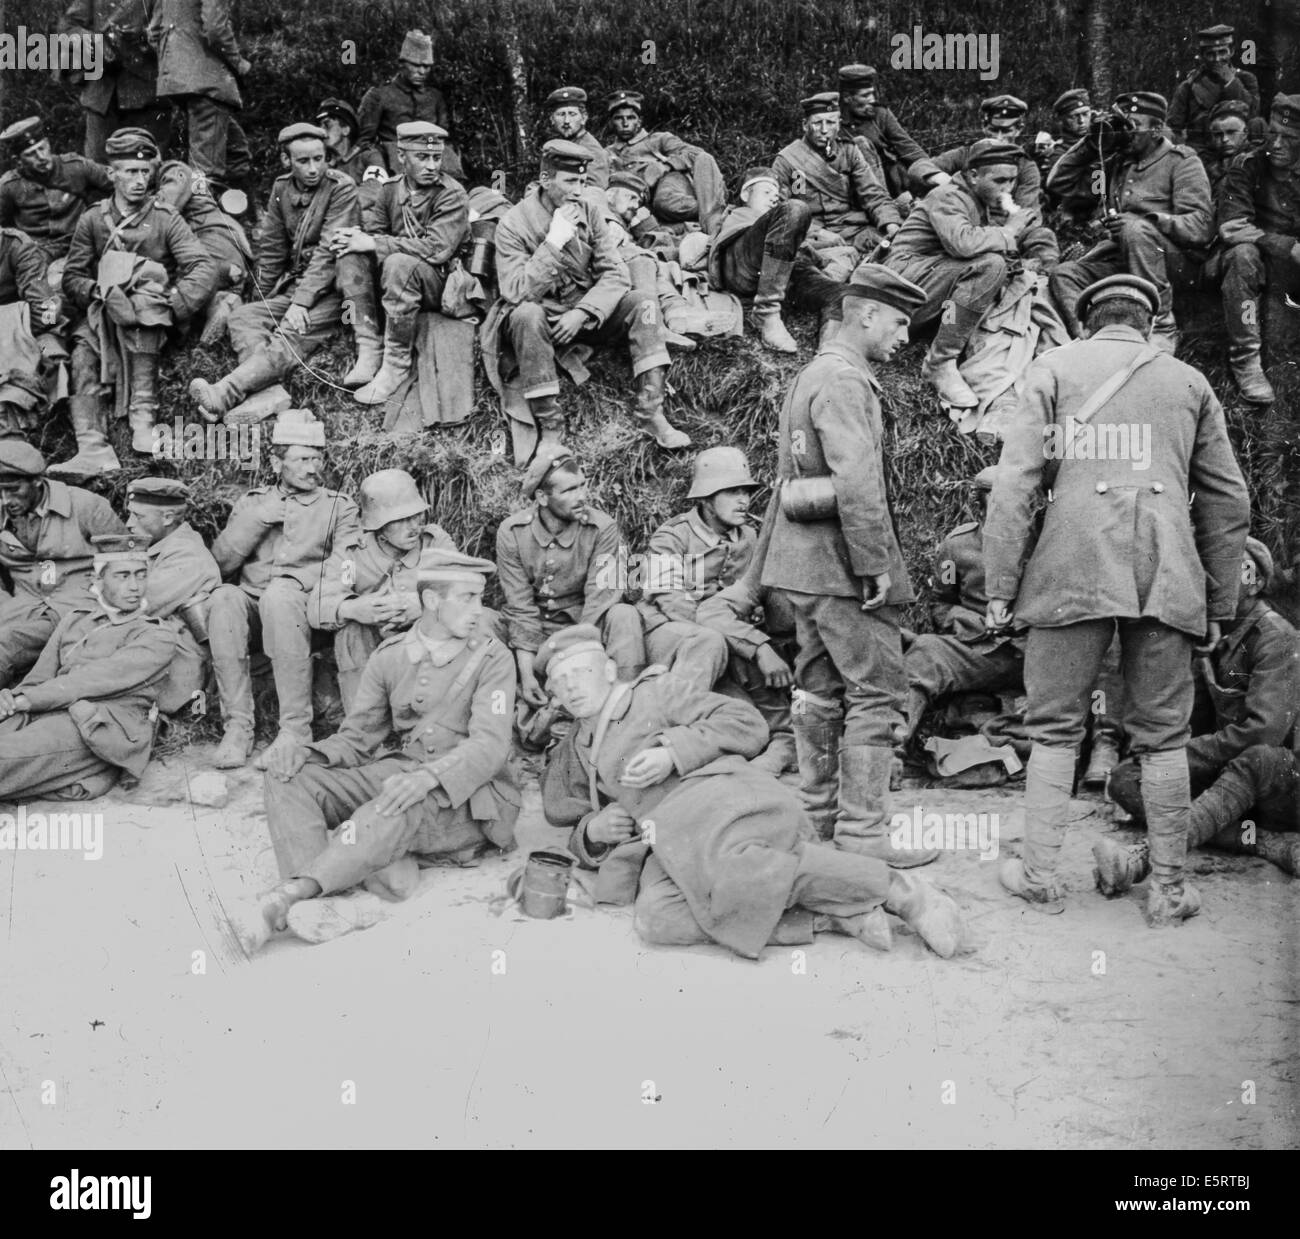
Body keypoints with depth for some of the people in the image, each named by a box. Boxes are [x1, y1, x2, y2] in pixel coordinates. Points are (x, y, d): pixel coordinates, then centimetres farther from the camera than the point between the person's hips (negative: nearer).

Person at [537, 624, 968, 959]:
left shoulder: (654, 693, 14)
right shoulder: (575, 752, 31)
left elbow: (747, 723, 6)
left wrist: (675, 751, -6)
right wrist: (591, 830, 12)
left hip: (712, 794, -5)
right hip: (666, 845, 5)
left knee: (731, 872, -41)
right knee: (656, 919, -31)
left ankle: (894, 889, -26)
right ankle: (828, 916, -29)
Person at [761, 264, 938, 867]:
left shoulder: (809, 375, 18)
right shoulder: (845, 380, -14)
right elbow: (857, 481, -23)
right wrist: (877, 563, -19)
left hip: (802, 559, 10)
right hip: (843, 561, -10)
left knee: (820, 692, 14)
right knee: (876, 693, -5)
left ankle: (818, 816, 21)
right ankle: (862, 831, -4)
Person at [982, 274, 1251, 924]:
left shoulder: (1056, 367, 11)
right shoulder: (1188, 382, 18)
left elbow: (1015, 481, 0)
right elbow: (1228, 503, 17)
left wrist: (999, 588, 1)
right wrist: (1219, 605, 21)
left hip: (1073, 568, -2)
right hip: (1167, 576, 2)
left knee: (1055, 727, 7)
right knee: (1162, 735, 7)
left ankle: (1039, 874, 8)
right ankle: (1169, 888, 12)